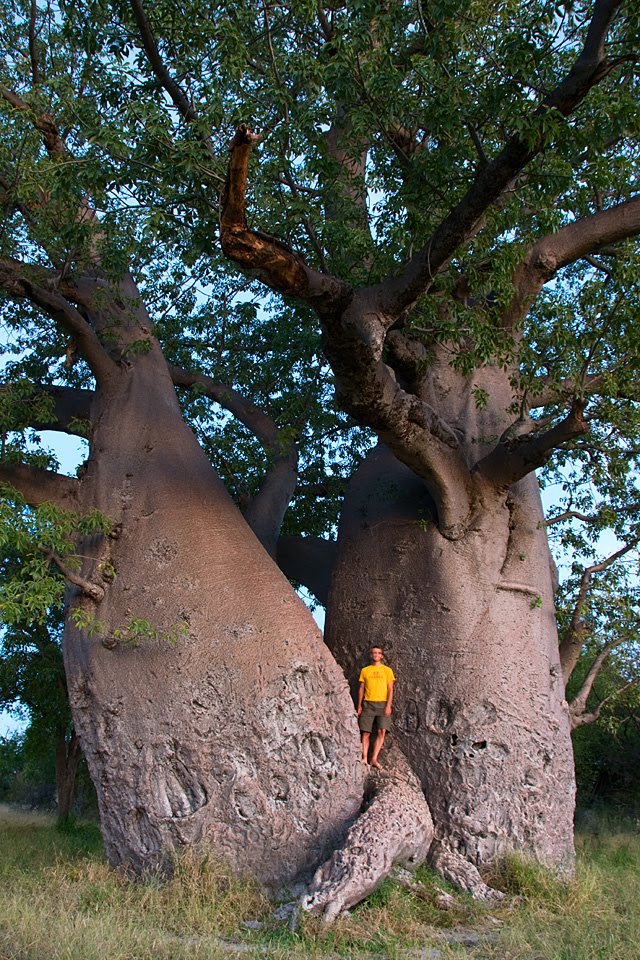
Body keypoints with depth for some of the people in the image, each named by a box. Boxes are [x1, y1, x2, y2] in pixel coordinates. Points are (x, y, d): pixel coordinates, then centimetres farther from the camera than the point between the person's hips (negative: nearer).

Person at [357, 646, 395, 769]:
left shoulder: (387, 670, 8)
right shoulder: (365, 670, 13)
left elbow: (390, 689, 3)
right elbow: (361, 689, 13)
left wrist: (388, 705, -8)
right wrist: (359, 705, 5)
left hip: (382, 704, -1)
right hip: (368, 703, 1)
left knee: (381, 731, -12)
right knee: (365, 732, -4)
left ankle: (374, 759, -11)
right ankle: (365, 758, -3)